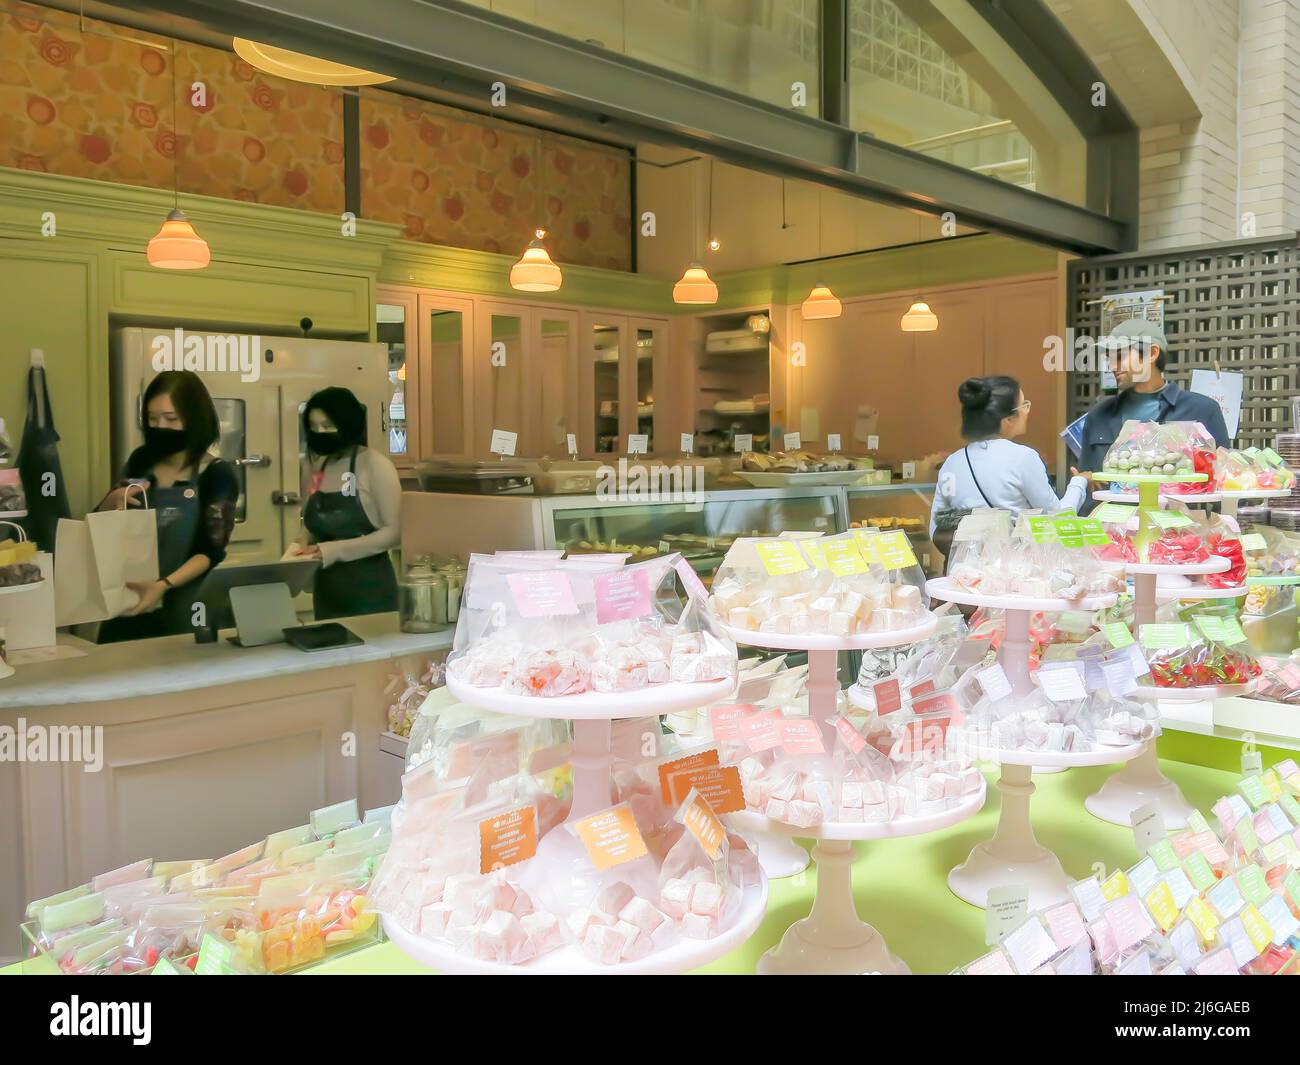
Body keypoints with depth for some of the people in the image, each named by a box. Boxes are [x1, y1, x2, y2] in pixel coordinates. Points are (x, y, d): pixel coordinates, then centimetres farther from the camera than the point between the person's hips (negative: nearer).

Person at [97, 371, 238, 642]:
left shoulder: (218, 474, -9)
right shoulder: (141, 460, 5)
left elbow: (211, 551, -16)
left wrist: (164, 586, -31)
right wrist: (111, 502, -9)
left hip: (181, 611, -4)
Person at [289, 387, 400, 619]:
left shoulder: (375, 464, -10)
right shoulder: (315, 466, 6)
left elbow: (393, 531, -14)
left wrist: (336, 550, -20)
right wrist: (300, 546, -2)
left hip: (369, 592, -5)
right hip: (326, 593, 5)